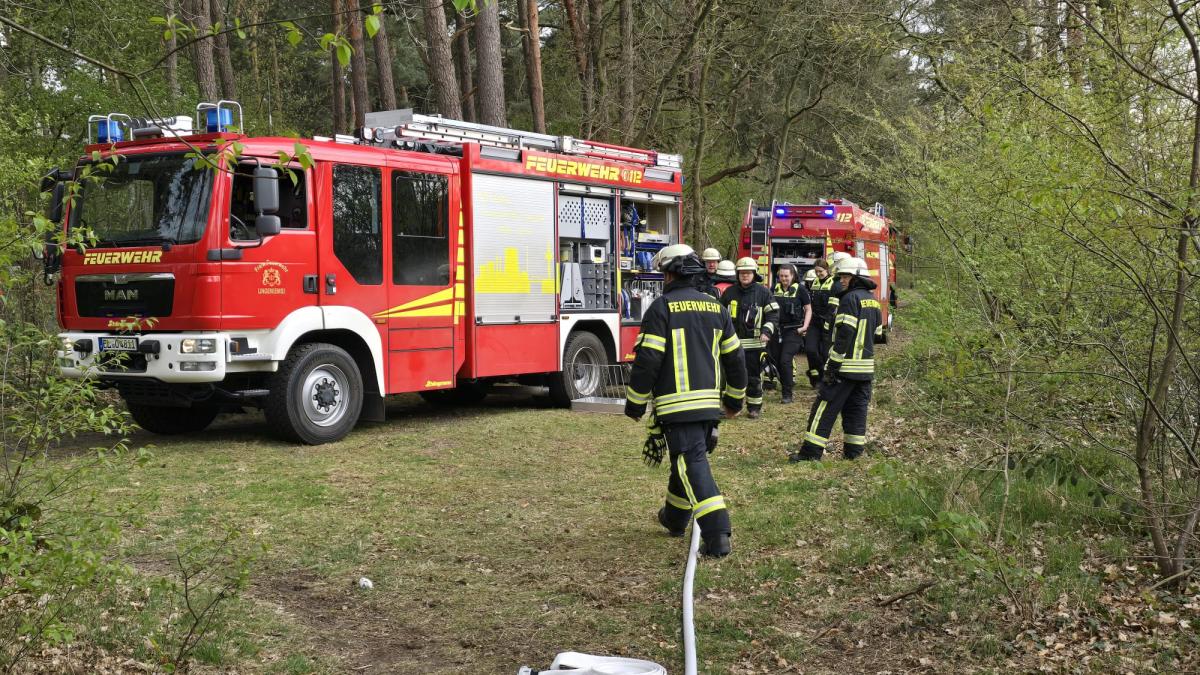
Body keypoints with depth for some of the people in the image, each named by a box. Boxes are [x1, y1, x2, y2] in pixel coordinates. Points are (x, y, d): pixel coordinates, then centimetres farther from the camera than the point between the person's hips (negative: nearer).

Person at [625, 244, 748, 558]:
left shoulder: (662, 308, -8)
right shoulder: (716, 308, 12)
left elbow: (647, 361, -12)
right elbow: (734, 357, 15)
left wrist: (635, 405, -2)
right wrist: (735, 399, 26)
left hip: (677, 403, -6)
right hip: (710, 402, 6)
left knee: (693, 463, -8)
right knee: (687, 458, 21)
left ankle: (716, 534, -18)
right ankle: (675, 518, 39)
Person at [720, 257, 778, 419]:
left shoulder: (763, 292, 1)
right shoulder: (729, 292, 7)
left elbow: (773, 314, 0)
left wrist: (766, 331, -13)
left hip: (754, 343, -2)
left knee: (754, 377, 5)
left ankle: (754, 407, 16)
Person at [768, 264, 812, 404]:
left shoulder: (800, 290, -4)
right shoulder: (775, 289, 8)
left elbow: (808, 309, 1)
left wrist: (805, 326, -11)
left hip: (793, 330, -5)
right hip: (777, 329, 5)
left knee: (785, 360, -13)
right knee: (775, 360, 7)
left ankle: (787, 394, -5)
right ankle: (787, 382, 30)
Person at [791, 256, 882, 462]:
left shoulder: (851, 298, -13)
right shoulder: (873, 300, 15)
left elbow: (844, 334, -19)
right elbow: (876, 332, 19)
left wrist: (833, 365, -18)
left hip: (846, 366, -8)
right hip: (866, 365, 8)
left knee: (825, 408, -4)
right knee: (857, 408, 12)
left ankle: (812, 450, -4)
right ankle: (853, 450, 13)